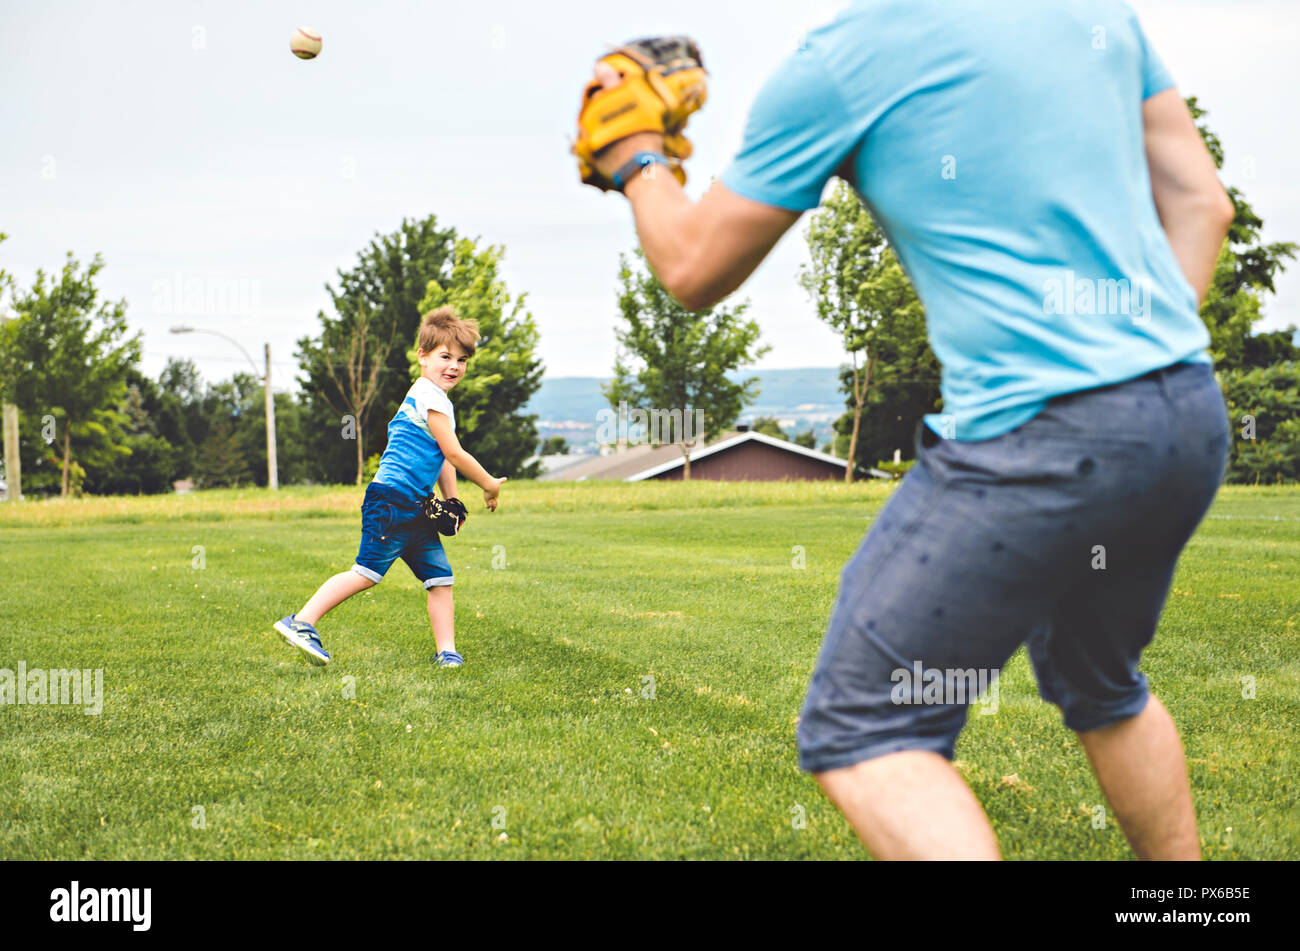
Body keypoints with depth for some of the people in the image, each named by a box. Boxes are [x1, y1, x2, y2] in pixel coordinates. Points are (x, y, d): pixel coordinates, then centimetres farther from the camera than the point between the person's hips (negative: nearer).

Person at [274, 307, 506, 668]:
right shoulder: (429, 395, -11)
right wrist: (489, 485, 1)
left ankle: (446, 651, 6)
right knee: (367, 573, -12)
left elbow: (442, 460, 28)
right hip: (392, 501, -10)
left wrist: (451, 502, 19)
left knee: (440, 578, 5)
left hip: (415, 509, 10)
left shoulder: (438, 401, 21)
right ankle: (301, 622, -8)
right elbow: (454, 454, -11)